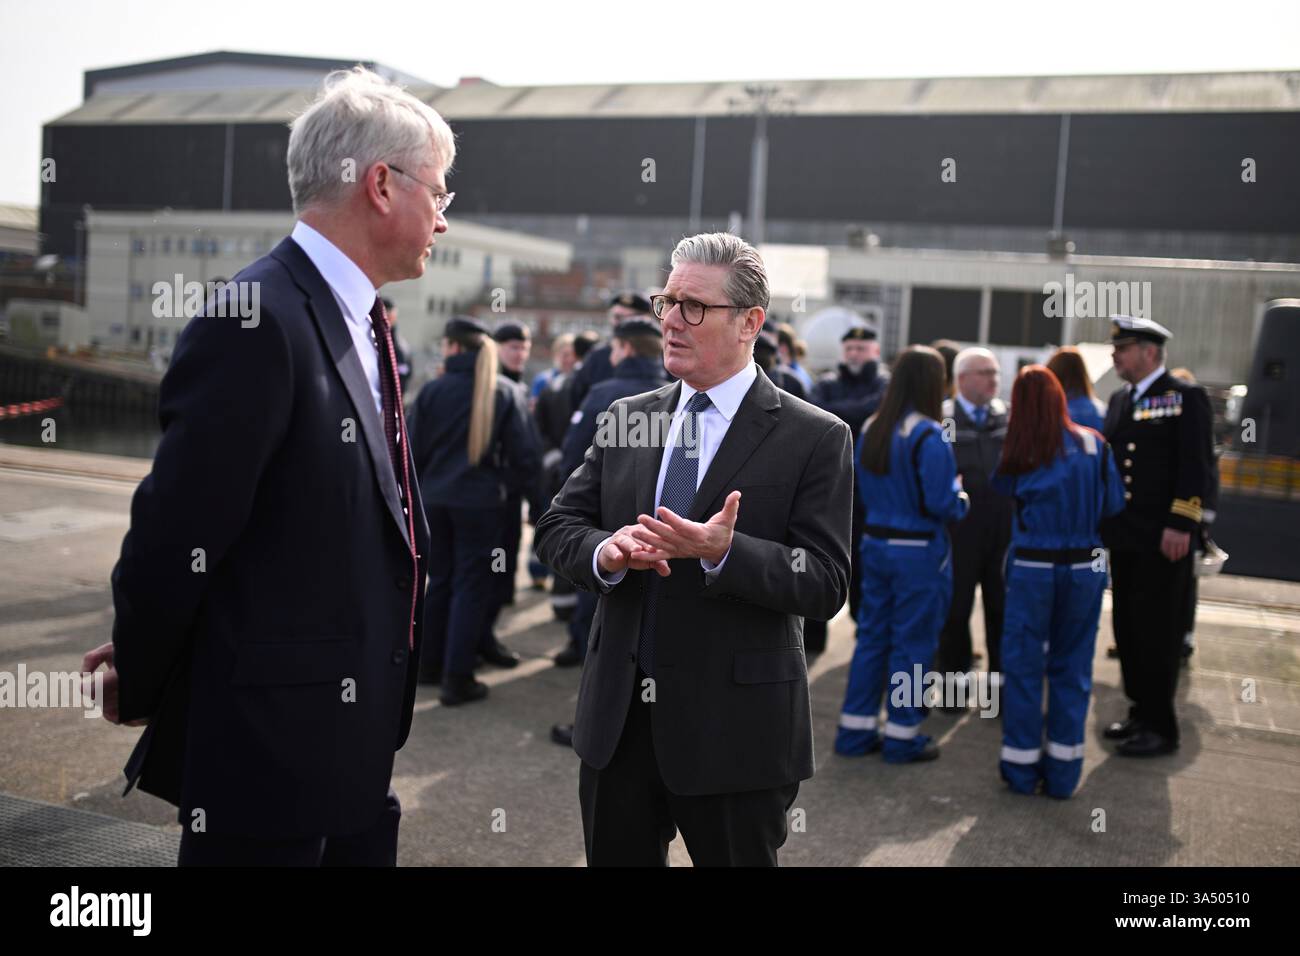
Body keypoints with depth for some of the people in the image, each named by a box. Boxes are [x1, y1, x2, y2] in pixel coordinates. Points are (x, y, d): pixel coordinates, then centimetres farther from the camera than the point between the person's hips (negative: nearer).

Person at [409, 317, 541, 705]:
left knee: (439, 580, 17)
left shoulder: (432, 390, -5)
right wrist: (503, 487, 5)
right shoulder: (506, 392, -6)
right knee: (471, 586, 5)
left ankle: (430, 664, 26)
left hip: (435, 501, 2)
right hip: (481, 502, -2)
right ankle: (457, 679, 6)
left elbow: (414, 451, -1)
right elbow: (526, 455, -10)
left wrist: (426, 487, 15)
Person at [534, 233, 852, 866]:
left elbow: (825, 585, -12)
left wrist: (724, 551, -27)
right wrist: (605, 552, -16)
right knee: (615, 859, 18)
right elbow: (556, 525, 6)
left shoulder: (814, 438, -7)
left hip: (734, 731, -4)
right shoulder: (627, 417, 7)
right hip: (617, 720, 4)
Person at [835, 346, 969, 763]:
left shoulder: (870, 429, 3)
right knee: (912, 642, 6)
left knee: (872, 635, 15)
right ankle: (902, 735, 17)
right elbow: (942, 504, -19)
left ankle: (856, 729, 22)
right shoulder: (928, 436, -18)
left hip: (875, 543, 6)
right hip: (919, 552, -6)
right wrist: (960, 495, 0)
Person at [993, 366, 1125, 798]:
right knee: (1071, 668, 12)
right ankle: (1063, 771, 18)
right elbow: (1114, 504, 1)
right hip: (1085, 565, 2)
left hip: (1032, 566, -1)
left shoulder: (1017, 455, -7)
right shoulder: (1094, 445, -3)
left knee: (1023, 666, 9)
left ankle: (1021, 766, 16)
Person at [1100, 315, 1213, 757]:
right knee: (1127, 628, 12)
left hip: (1163, 540, -7)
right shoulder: (1119, 401, 14)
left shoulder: (1187, 398, -6)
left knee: (1157, 633, -2)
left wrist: (1180, 526, -18)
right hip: (1123, 538, 7)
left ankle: (1160, 728, 7)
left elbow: (1195, 467, -12)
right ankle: (1140, 712, 24)